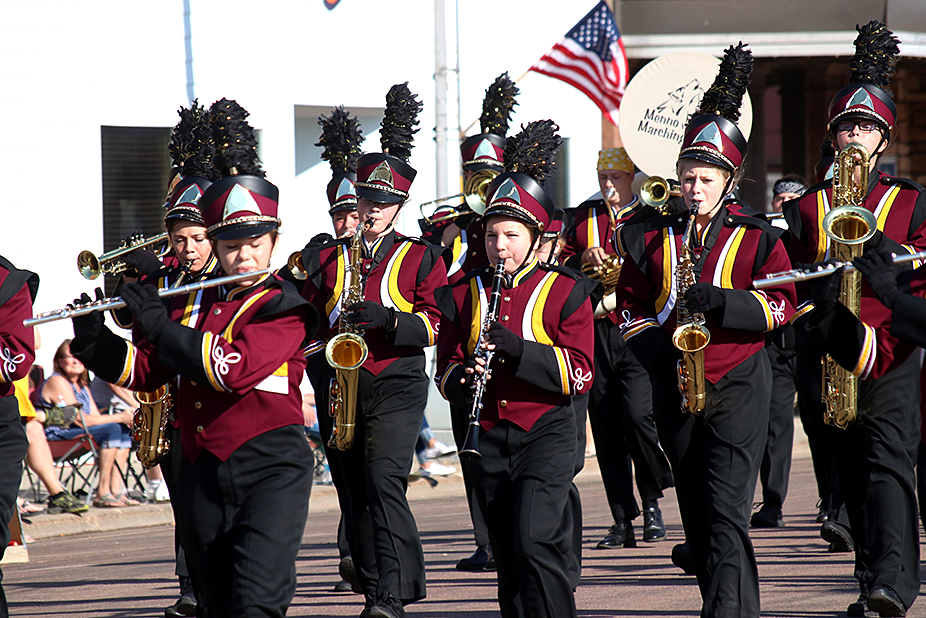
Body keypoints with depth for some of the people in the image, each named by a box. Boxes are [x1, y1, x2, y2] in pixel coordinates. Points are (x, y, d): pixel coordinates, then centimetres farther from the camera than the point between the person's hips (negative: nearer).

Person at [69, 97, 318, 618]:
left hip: (270, 471, -6)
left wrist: (158, 326, -18)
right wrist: (95, 340, -2)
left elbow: (232, 369, -22)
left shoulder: (283, 308, -8)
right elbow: (143, 371, 15)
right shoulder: (192, 303, 11)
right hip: (202, 473, 6)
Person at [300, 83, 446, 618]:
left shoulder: (421, 258, 5)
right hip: (339, 388, 4)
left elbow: (435, 324, -4)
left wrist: (385, 318, -20)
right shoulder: (327, 259, 14)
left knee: (383, 479, -20)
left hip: (396, 386, -4)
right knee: (355, 497, 6)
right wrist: (319, 358, -2)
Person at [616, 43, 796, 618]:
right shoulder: (652, 239, 10)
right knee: (698, 518, 9)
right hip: (675, 388, 4)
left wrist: (721, 301, -21)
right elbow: (630, 308, 12)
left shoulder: (757, 238, 2)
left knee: (728, 512, -15)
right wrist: (657, 344, -8)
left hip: (739, 386, -4)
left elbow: (782, 304, -5)